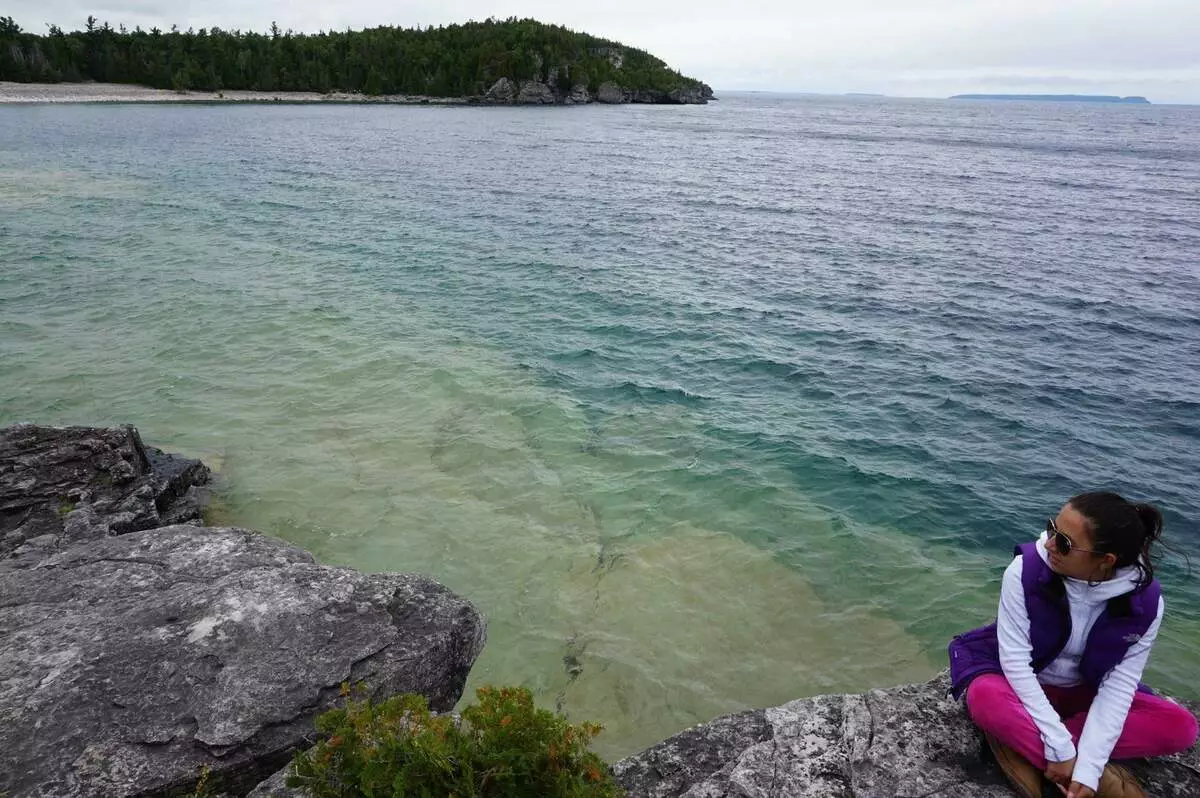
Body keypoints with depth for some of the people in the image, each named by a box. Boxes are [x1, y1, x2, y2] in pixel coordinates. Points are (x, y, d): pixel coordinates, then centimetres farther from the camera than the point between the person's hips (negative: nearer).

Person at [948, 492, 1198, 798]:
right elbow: (1015, 661, -25)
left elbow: (1119, 684, -17)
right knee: (986, 699, -36)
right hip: (1019, 682, -4)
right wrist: (1061, 749, -28)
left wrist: (1088, 768, -26)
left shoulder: (1145, 601, -19)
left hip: (1082, 692, 4)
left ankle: (1019, 739, -19)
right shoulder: (1026, 569, -27)